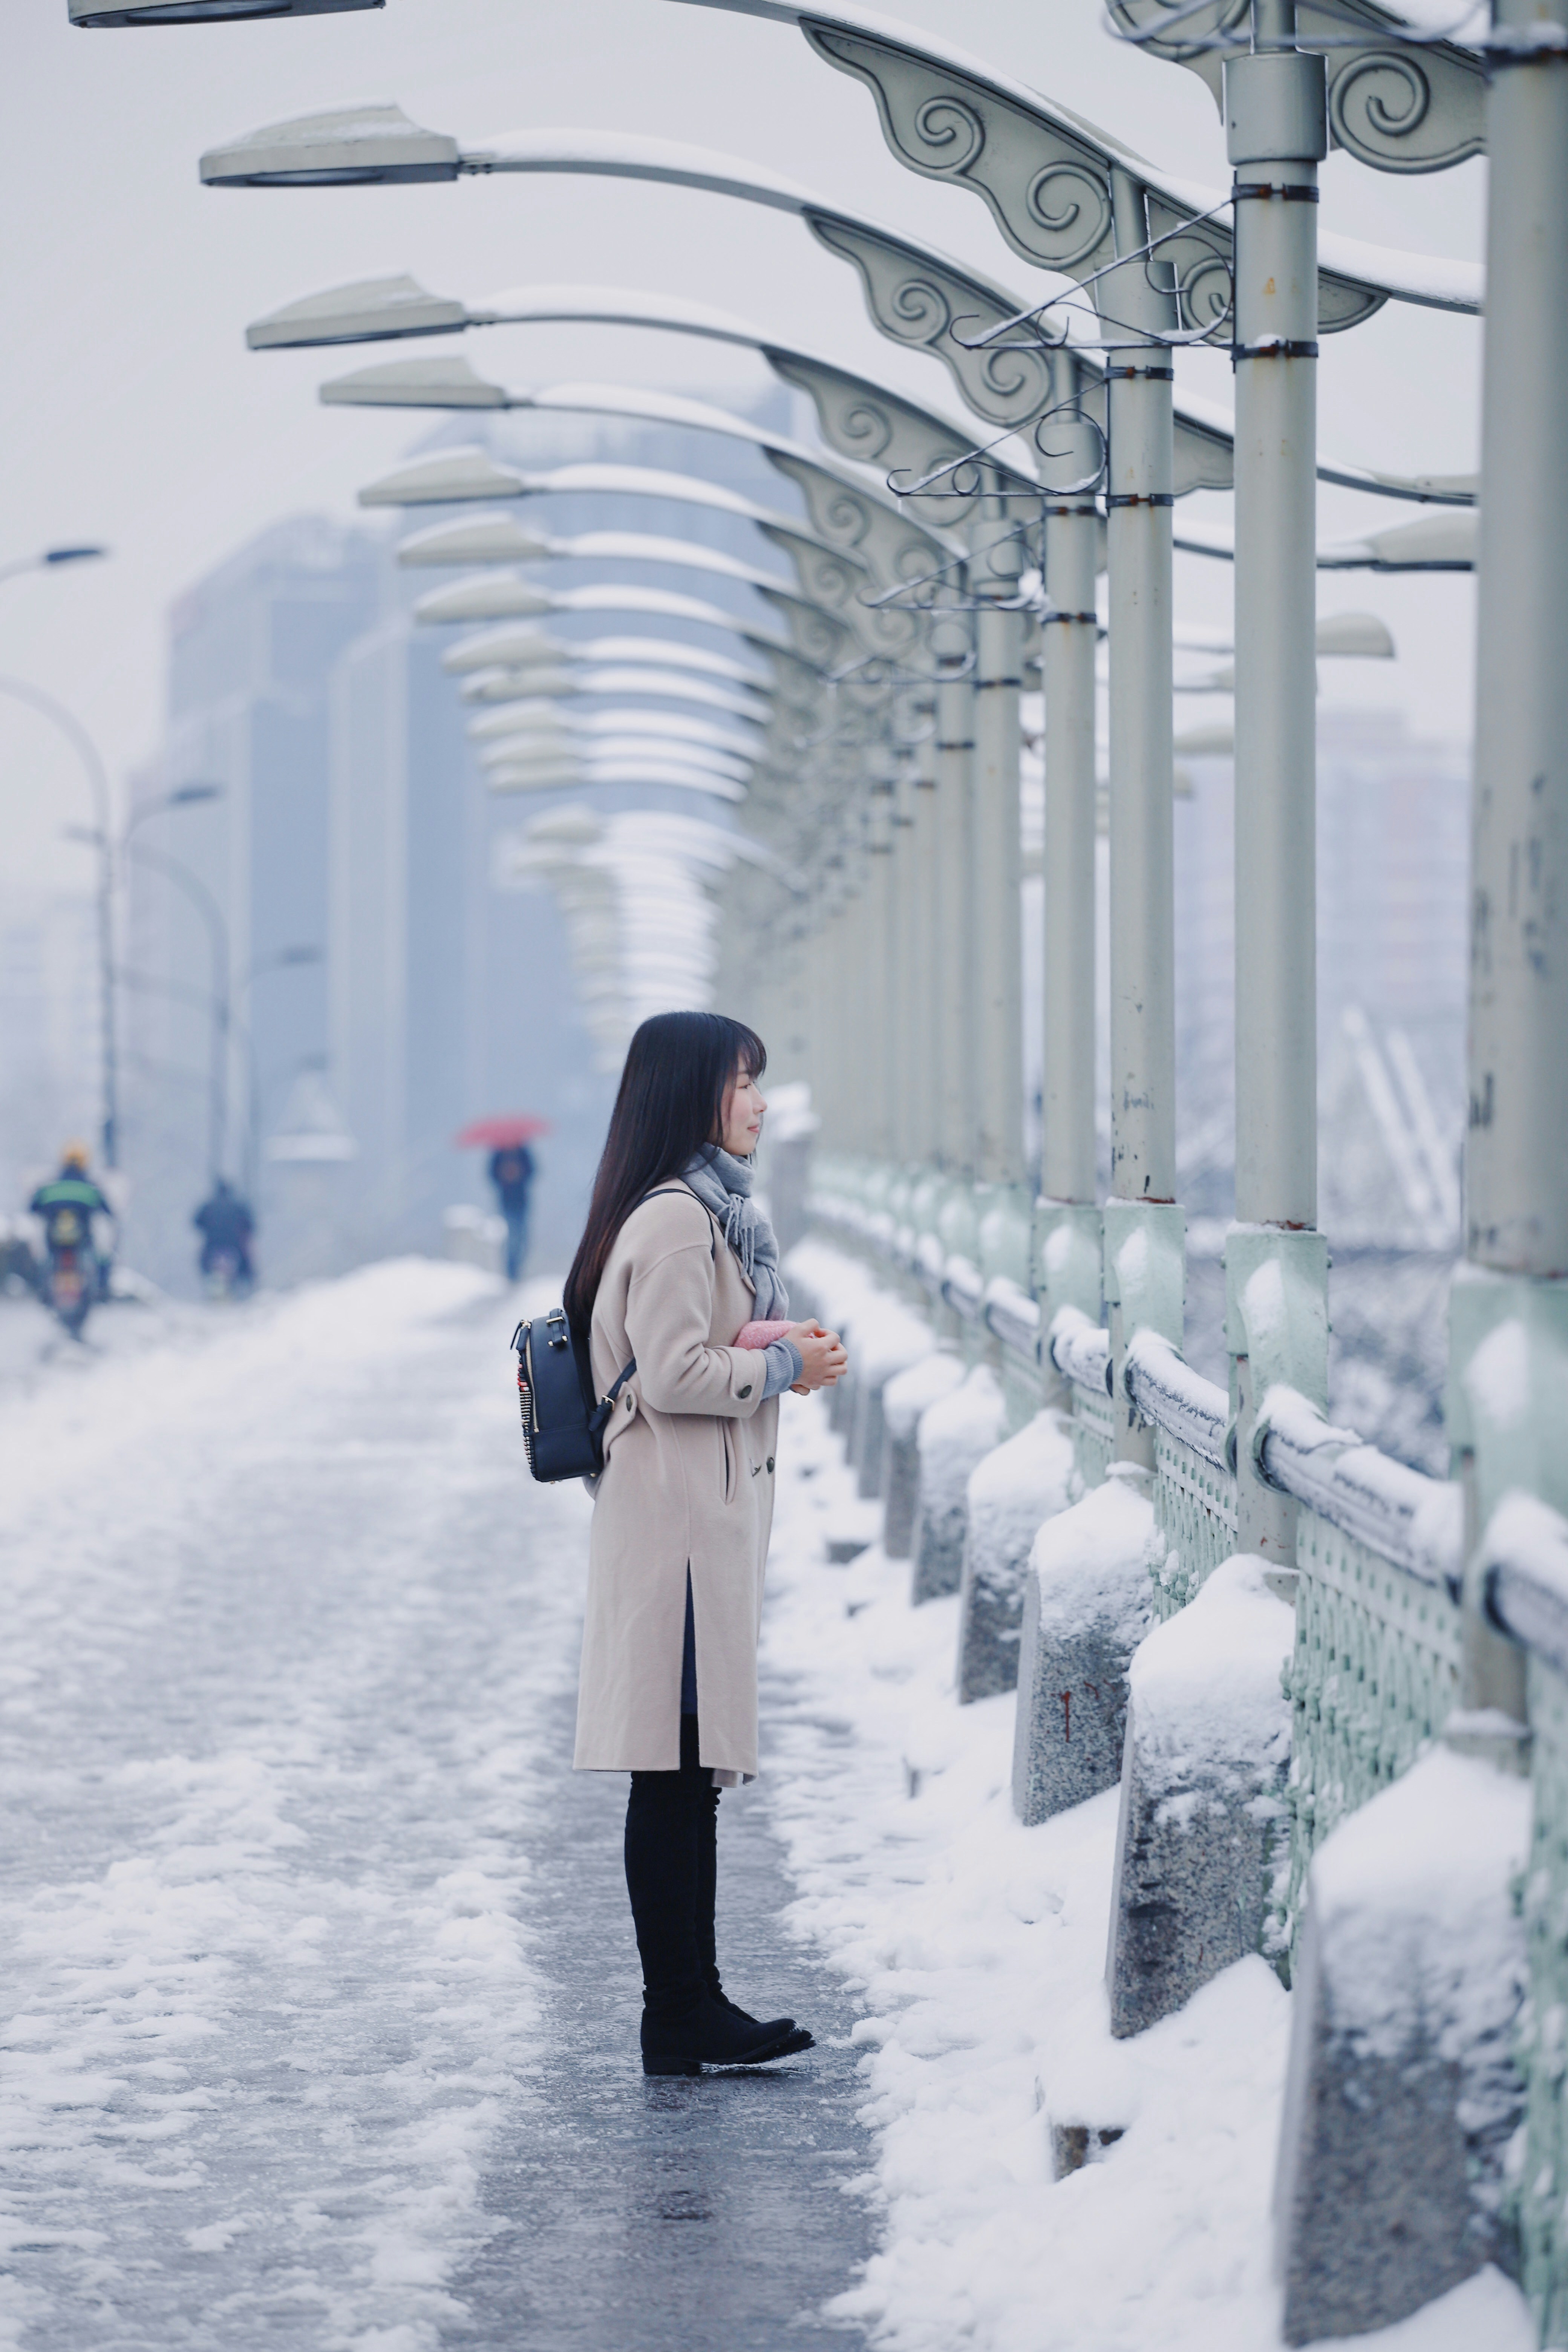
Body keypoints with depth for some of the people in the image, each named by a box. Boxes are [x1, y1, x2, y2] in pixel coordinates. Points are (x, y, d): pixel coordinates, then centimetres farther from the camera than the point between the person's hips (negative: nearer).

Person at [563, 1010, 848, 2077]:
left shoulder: (719, 1211, 18)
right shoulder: (672, 1219, -15)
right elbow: (672, 1372, -21)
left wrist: (778, 1347, 7)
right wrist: (786, 1366, -10)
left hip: (714, 1511, 11)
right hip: (679, 1517, -11)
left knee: (695, 1770, 12)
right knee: (676, 1770, -6)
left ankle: (696, 2007, 16)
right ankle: (679, 2018, -3)